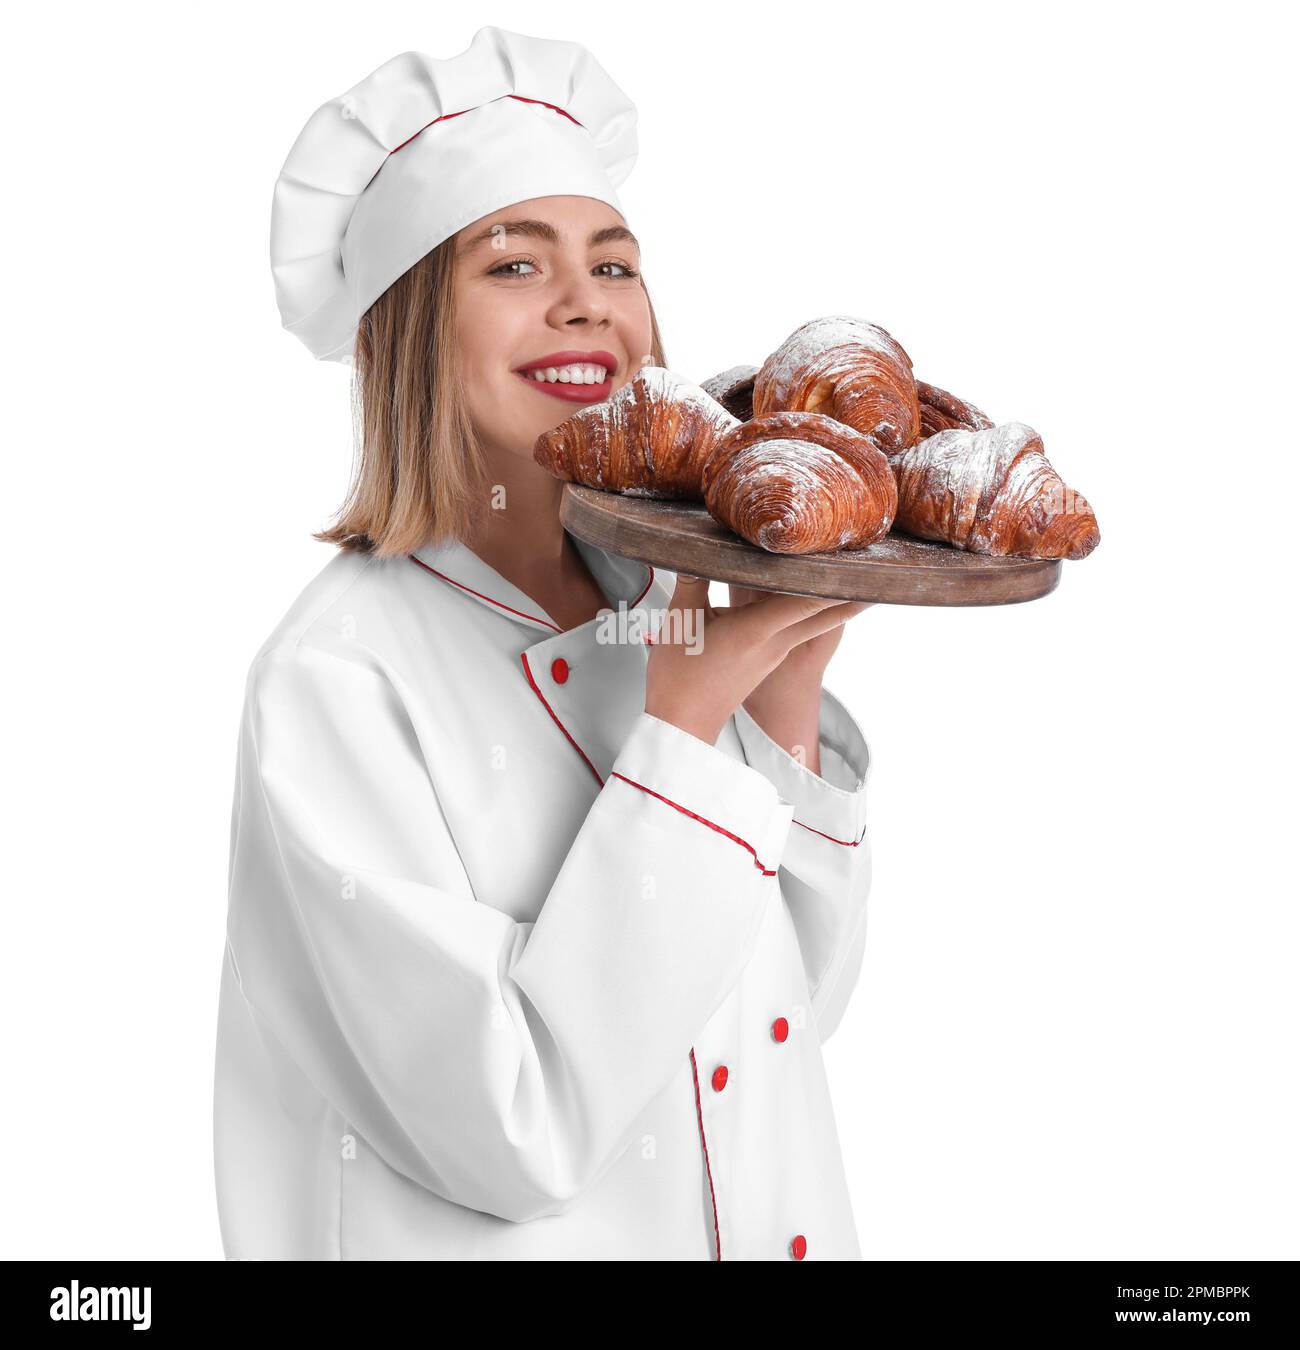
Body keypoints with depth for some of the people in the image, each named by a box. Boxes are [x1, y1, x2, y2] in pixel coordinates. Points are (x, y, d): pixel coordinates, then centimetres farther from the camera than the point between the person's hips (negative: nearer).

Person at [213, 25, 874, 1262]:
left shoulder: (666, 600, -5)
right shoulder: (337, 673, -21)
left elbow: (800, 1003, -1)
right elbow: (516, 1133, -26)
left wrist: (789, 696, -14)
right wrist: (679, 724, -26)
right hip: (508, 1231, -5)